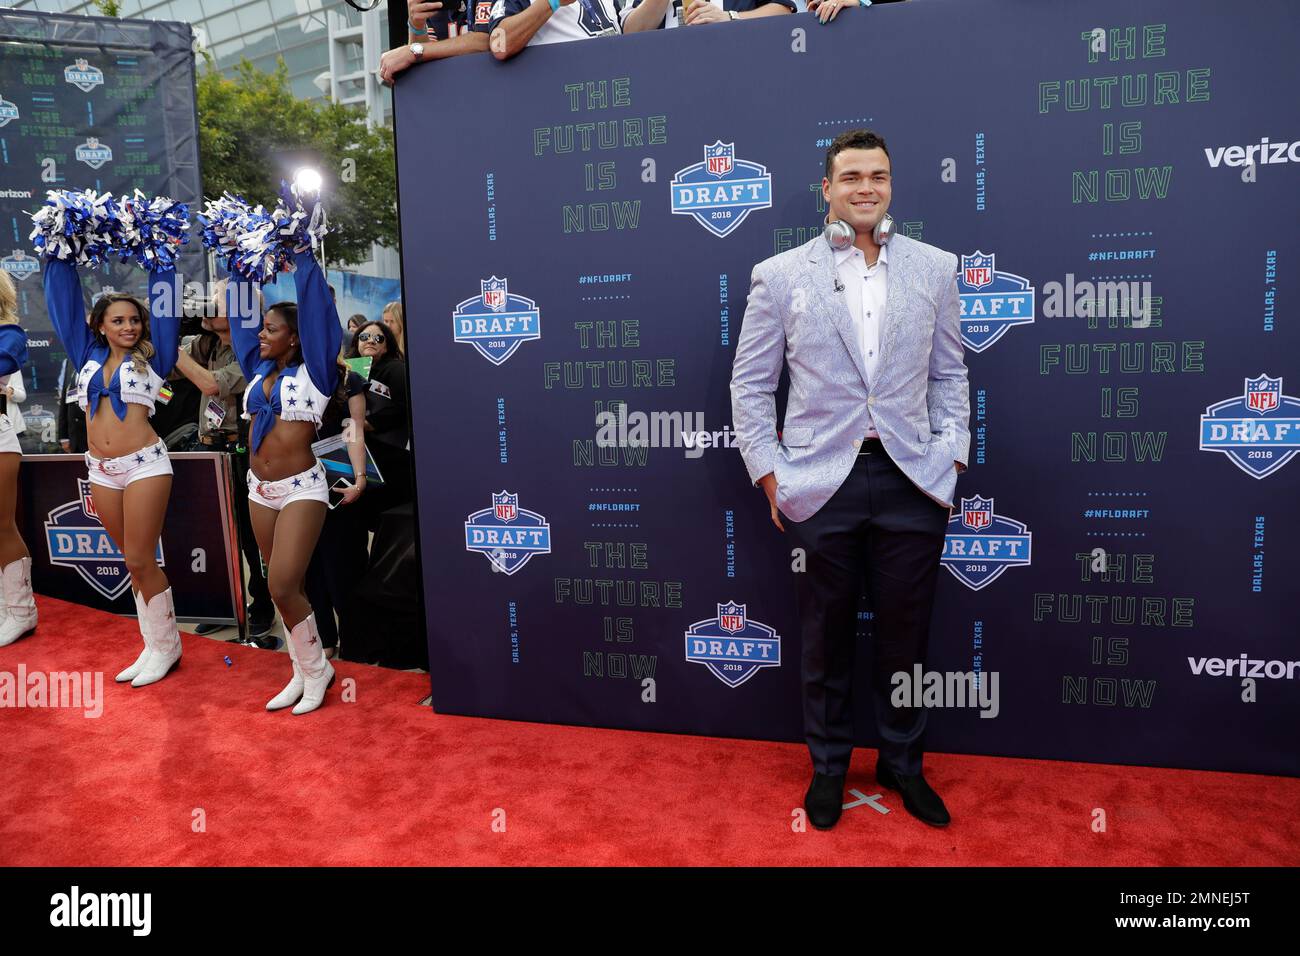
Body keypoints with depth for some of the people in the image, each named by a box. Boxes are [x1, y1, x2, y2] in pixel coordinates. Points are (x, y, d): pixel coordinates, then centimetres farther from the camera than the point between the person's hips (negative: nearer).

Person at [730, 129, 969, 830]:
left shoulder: (935, 269, 6)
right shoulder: (779, 275, 0)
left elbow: (949, 375, 12)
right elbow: (750, 385, 3)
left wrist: (950, 458, 3)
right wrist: (770, 473, -2)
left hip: (911, 482, 2)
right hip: (820, 484, -1)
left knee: (905, 636, 13)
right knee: (825, 639, 12)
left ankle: (902, 764, 35)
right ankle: (828, 766, 33)